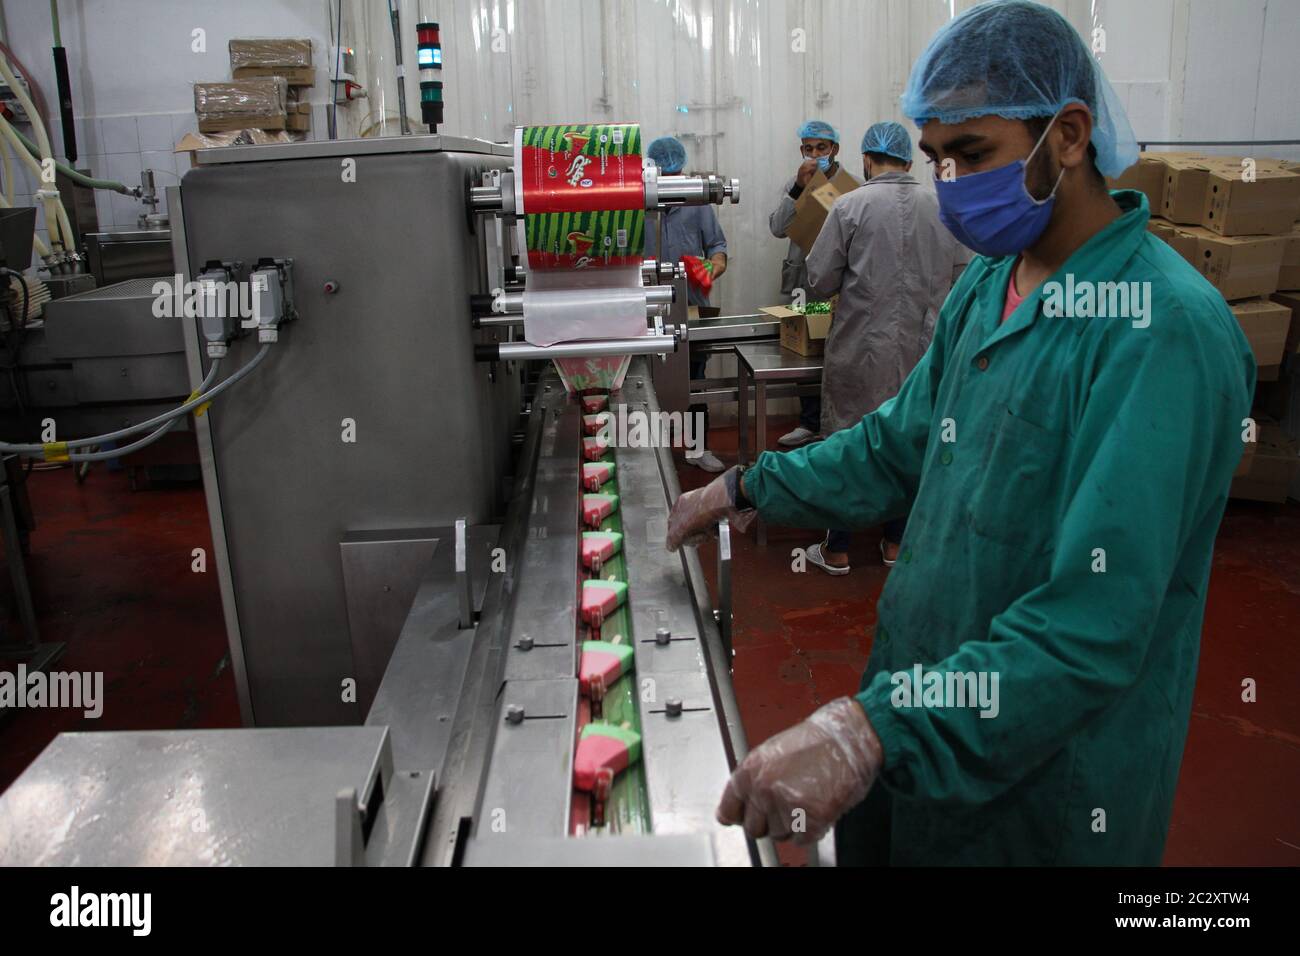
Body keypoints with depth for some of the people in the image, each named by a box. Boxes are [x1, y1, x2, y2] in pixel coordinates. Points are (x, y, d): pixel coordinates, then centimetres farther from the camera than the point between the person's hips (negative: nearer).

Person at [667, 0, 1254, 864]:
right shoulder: (986, 285, 3)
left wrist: (875, 728, -38)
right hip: (924, 699, 7)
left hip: (1047, 777, -7)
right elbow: (898, 449, 13)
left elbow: (1097, 624, -30)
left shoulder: (1166, 330, -24)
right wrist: (747, 491, 8)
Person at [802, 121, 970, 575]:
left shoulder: (850, 206, -9)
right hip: (924, 350, 3)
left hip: (861, 351, -3)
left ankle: (836, 550, 16)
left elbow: (819, 282, -7)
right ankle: (896, 542, 26)